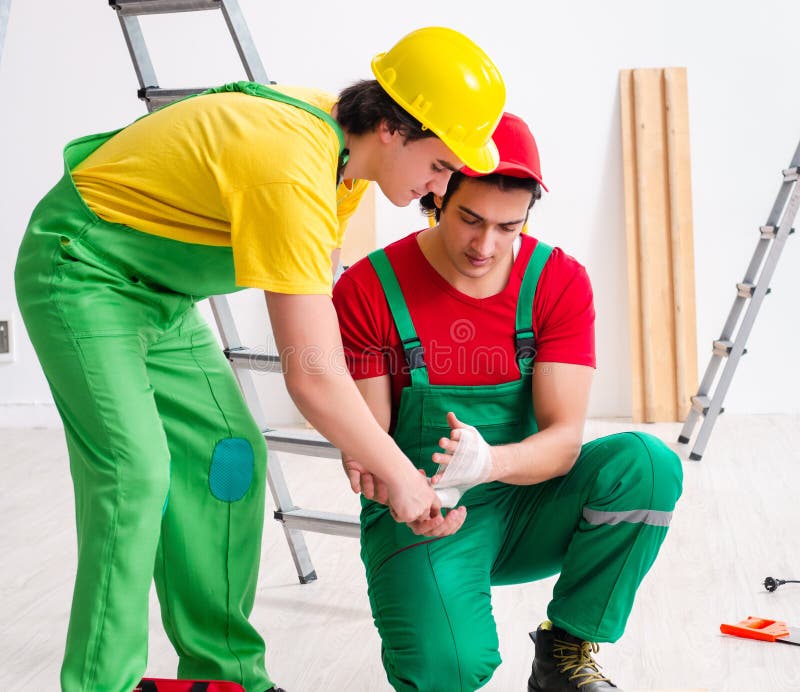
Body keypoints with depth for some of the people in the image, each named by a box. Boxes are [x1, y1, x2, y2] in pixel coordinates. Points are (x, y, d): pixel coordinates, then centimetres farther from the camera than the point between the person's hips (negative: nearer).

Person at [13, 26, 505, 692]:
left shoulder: (340, 140, -4)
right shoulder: (295, 171, -33)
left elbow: (319, 300, 5)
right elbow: (311, 375, -34)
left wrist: (355, 437, -2)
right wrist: (401, 476, -21)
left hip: (161, 290, 9)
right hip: (80, 269, -9)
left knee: (229, 458, 5)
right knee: (135, 471, -20)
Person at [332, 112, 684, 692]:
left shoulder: (559, 282, -7)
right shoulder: (367, 290, -12)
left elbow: (564, 438, -13)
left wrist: (489, 461, -36)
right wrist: (396, 482, -35)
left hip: (523, 503, 3)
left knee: (647, 465, -25)